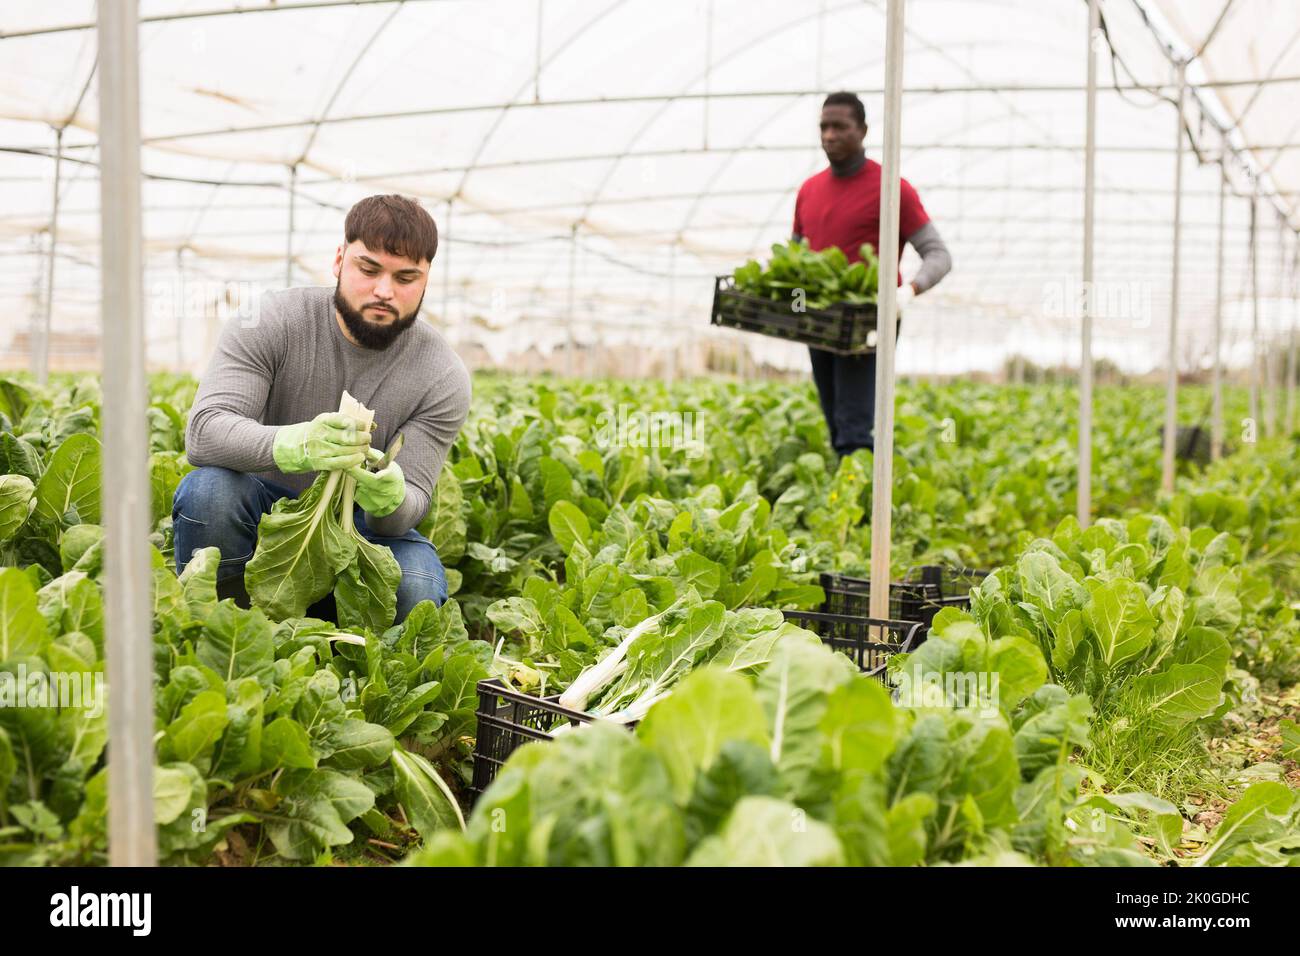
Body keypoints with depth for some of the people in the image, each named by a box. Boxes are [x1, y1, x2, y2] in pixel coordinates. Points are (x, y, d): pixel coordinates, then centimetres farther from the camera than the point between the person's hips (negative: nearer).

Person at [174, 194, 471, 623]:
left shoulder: (443, 377, -12)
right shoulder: (272, 323, -14)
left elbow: (411, 504, -14)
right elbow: (204, 432, -27)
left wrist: (389, 499, -42)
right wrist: (295, 445, -48)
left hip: (360, 526, 1)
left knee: (416, 589, -31)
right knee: (209, 488, -33)